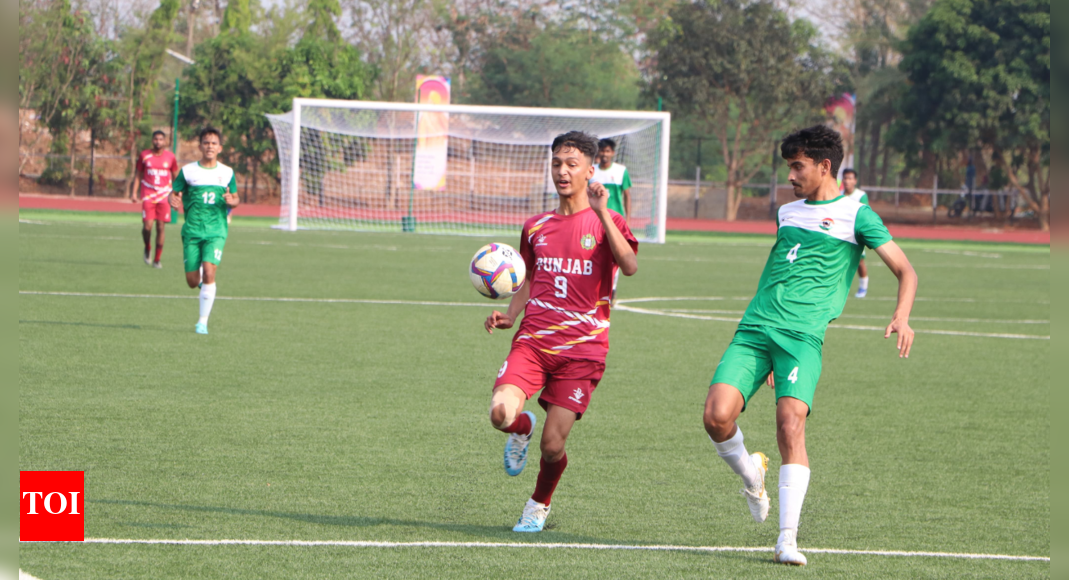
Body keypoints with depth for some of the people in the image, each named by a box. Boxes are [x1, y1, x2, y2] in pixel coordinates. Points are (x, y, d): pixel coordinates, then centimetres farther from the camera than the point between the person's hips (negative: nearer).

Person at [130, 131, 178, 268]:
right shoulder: (144, 155, 4)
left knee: (160, 227, -3)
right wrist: (133, 193, 1)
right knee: (147, 226, -12)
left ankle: (157, 260, 6)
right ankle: (148, 249, 19)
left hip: (164, 197, 1)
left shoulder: (170, 157, 5)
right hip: (148, 196, -1)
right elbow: (138, 175, 10)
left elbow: (176, 178, 14)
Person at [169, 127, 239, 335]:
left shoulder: (227, 173, 6)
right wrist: (174, 201, -16)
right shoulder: (188, 171, 3)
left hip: (216, 232, -1)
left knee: (209, 272, -20)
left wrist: (231, 201, -10)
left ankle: (203, 321, -12)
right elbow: (174, 193, 8)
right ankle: (202, 279, 38)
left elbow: (236, 199, 14)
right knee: (192, 282, -1)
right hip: (192, 231, 1)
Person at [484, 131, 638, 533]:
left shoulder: (605, 222, 1)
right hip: (533, 339, 3)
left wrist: (601, 213, -24)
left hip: (582, 347, -3)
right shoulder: (536, 227, 15)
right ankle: (522, 429, 15)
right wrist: (509, 316, 7)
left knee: (553, 446, -7)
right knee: (501, 413, -23)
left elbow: (629, 266, -18)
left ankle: (539, 505, 25)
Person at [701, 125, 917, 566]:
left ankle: (788, 538, -17)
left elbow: (905, 271, 3)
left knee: (790, 423, -21)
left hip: (803, 335, -5)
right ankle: (751, 477, 16)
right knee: (717, 416, -15)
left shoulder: (855, 215, 6)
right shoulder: (787, 213, 23)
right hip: (754, 329, 5)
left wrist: (901, 317, -17)